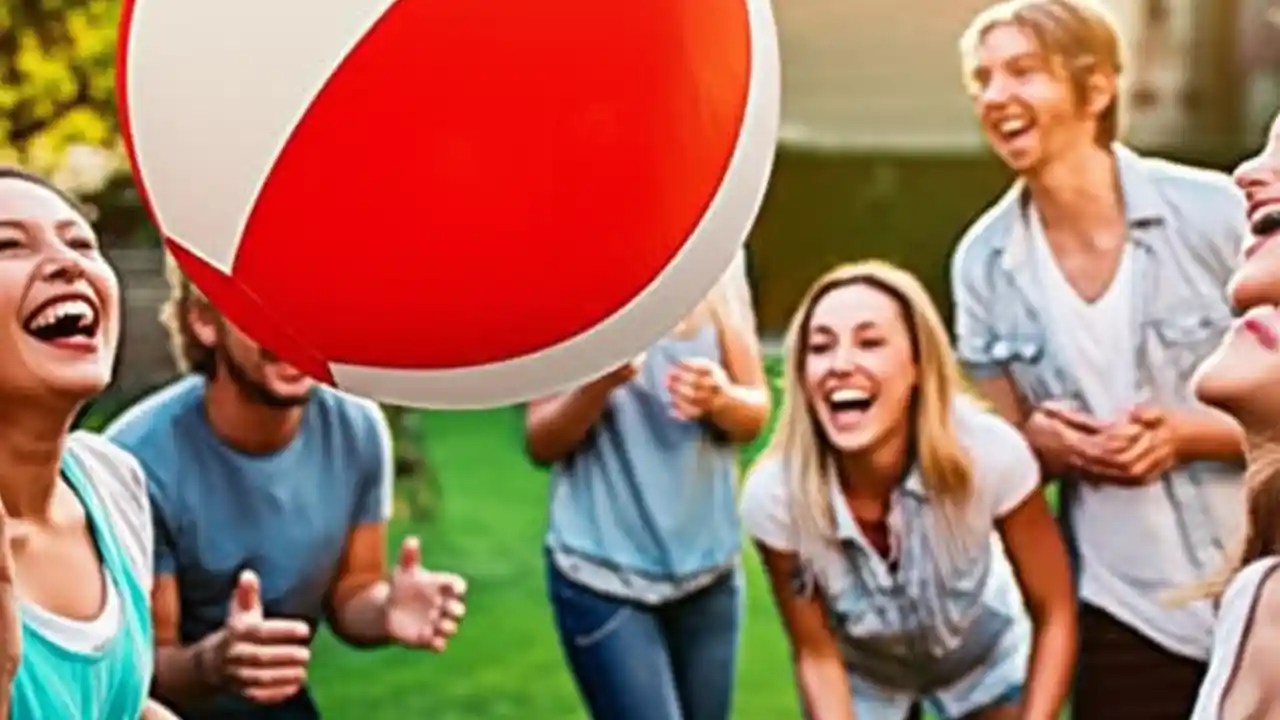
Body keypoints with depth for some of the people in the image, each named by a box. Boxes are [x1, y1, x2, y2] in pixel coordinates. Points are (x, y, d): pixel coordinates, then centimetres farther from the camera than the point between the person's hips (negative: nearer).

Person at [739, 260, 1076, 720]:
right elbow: (815, 655, -19)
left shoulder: (987, 454, -36)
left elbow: (1054, 615, -22)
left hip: (983, 655, 0)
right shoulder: (776, 492, -34)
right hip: (862, 672, 0)